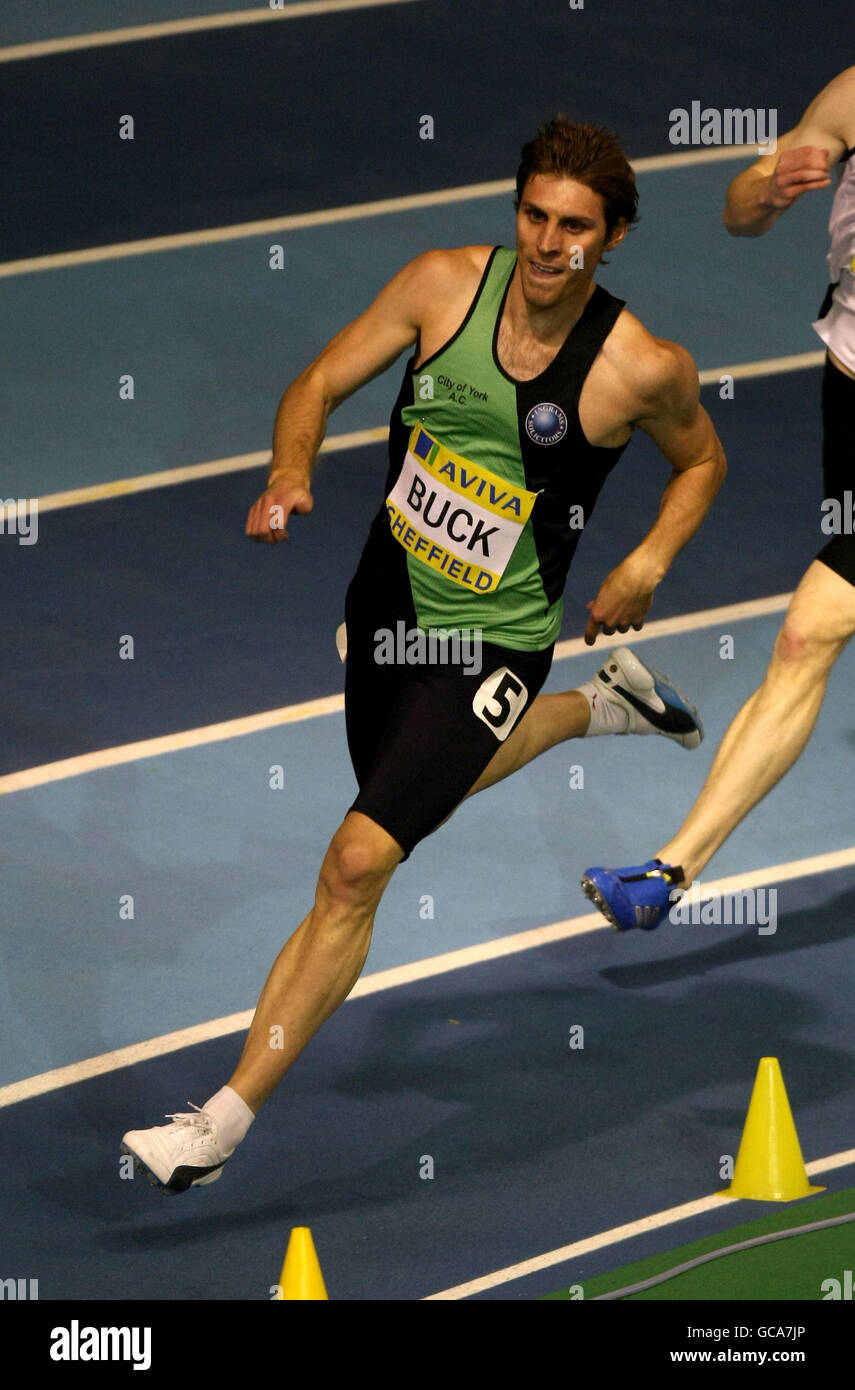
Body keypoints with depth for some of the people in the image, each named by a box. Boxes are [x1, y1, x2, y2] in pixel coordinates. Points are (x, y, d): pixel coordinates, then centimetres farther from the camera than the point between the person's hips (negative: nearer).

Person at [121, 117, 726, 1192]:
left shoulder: (642, 369, -16)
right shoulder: (447, 283, -11)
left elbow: (701, 459, 6)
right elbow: (320, 385, -4)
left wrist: (649, 561, -8)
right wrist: (291, 469, -24)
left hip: (492, 643, -5)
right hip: (387, 602, 5)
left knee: (359, 861, -16)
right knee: (432, 785, 32)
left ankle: (222, 1124, -12)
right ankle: (607, 705, 58)